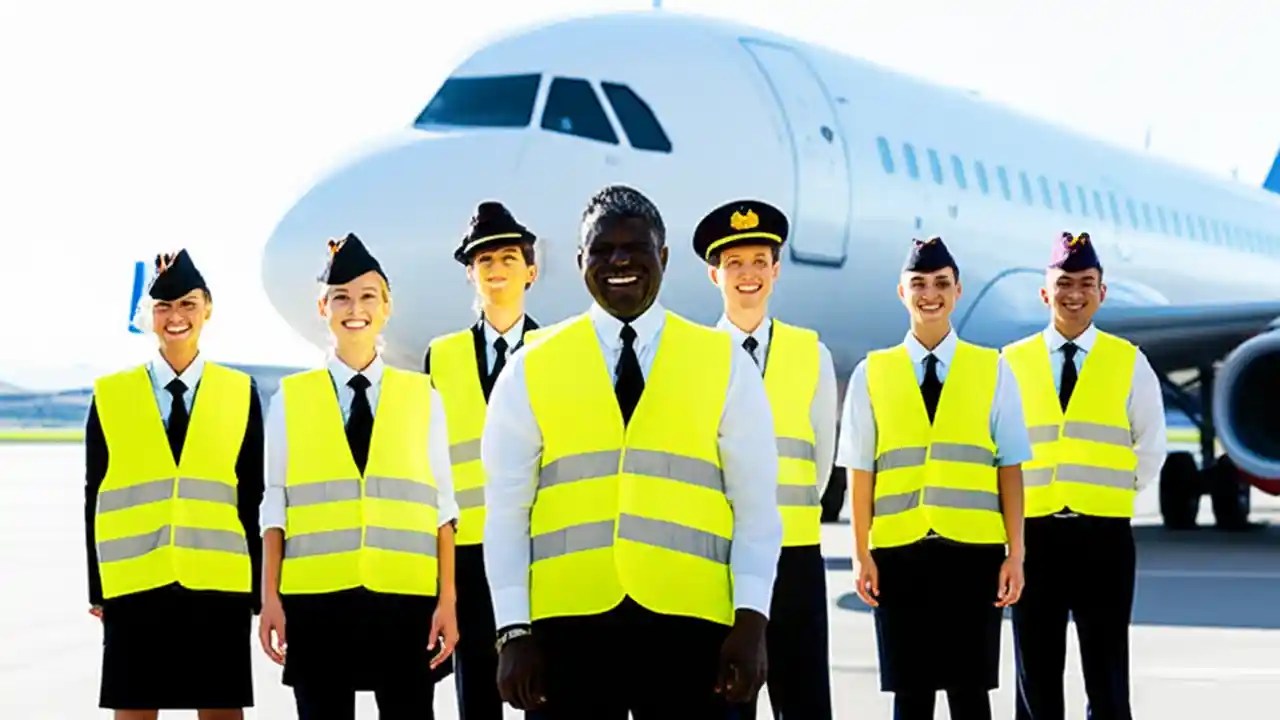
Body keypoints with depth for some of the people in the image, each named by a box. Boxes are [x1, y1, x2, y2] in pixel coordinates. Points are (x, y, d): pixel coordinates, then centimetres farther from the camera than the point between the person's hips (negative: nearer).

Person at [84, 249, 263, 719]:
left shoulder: (240, 393, 5)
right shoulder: (110, 395, 5)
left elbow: (252, 499, 6)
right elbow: (94, 498, 6)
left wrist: (254, 590, 3)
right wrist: (97, 589, 4)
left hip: (219, 586, 0)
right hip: (134, 586, 0)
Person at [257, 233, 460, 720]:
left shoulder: (422, 397, 7)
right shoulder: (289, 399, 7)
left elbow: (441, 506, 5)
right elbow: (275, 506, 6)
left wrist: (447, 599, 0)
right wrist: (270, 598, 1)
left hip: (406, 599, 0)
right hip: (315, 600, 0)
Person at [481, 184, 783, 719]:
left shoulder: (725, 364, 6)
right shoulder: (532, 368, 7)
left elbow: (756, 507, 3)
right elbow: (507, 512, 4)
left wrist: (751, 622, -7)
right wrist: (514, 632, -3)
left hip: (690, 625, 0)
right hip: (569, 624, 0)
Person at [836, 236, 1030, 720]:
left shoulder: (993, 371, 5)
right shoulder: (871, 374, 6)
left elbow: (1010, 468, 4)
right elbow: (861, 472, 5)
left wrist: (1015, 554, 0)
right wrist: (863, 554, 0)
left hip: (974, 552, 0)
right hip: (899, 553, 0)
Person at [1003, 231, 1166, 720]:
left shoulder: (1129, 363, 3)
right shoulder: (1012, 362, 5)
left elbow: (1151, 447, 9)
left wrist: (1114, 494, 4)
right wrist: (1016, 501, 4)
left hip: (1104, 534, -1)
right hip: (1035, 532, 1)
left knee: (1107, 676, 3)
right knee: (1037, 678, 8)